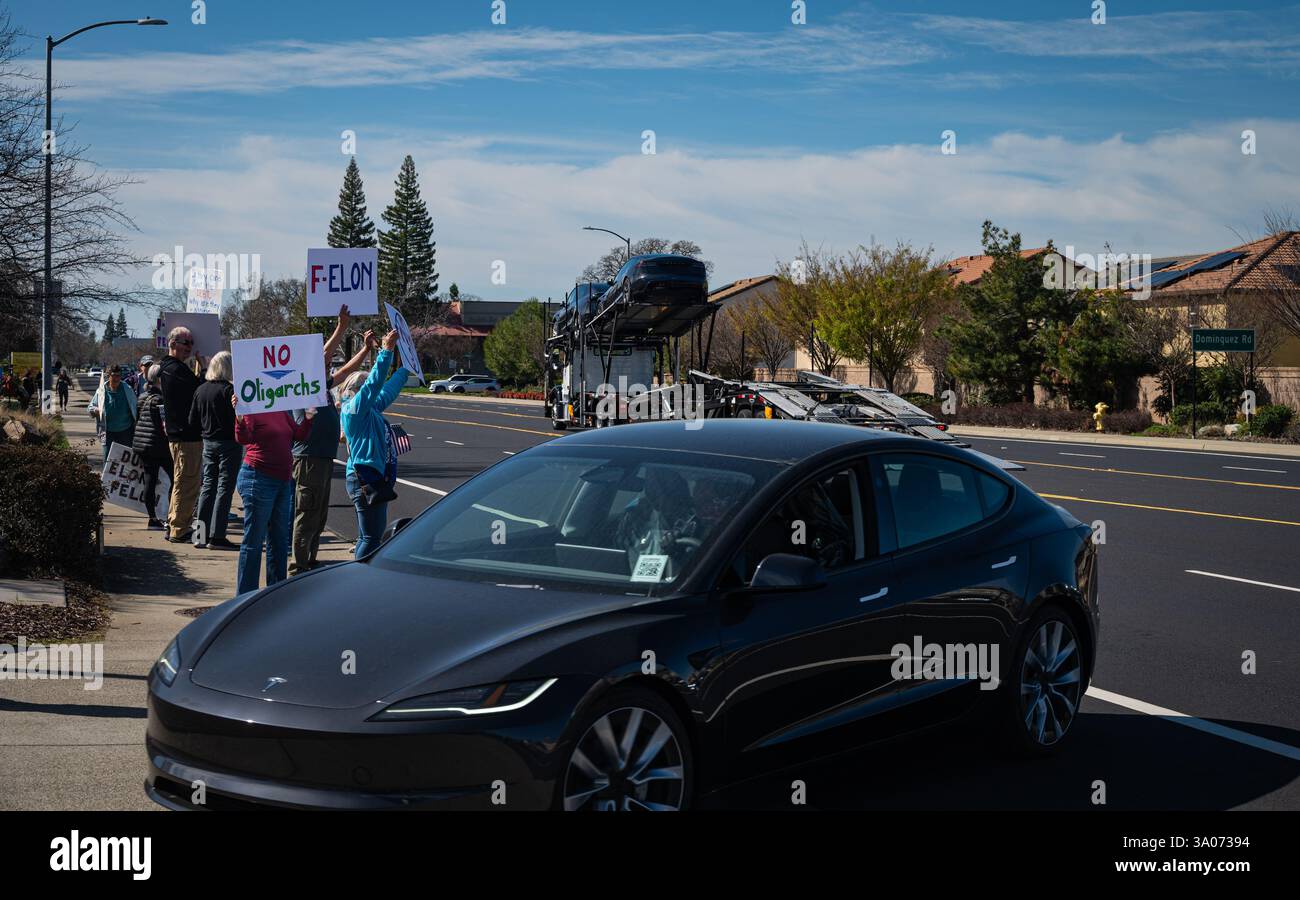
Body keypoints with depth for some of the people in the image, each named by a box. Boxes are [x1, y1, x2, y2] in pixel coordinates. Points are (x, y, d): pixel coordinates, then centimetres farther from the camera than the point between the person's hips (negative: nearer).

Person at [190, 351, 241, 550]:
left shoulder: (201, 389, 4)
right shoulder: (229, 389, -16)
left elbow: (192, 420, 8)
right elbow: (239, 418, -19)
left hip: (208, 443, 6)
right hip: (229, 443, -6)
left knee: (207, 485, 14)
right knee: (224, 488, -2)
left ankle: (200, 534, 14)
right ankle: (216, 536, -4)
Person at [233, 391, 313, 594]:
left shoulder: (281, 411, 12)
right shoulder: (250, 411, -10)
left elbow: (299, 435, 12)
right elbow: (243, 438, -25)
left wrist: (308, 418, -3)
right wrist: (239, 417, -41)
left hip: (283, 482, 8)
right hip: (258, 480, -8)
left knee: (279, 539, 15)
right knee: (254, 540, -5)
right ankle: (245, 595, 1)